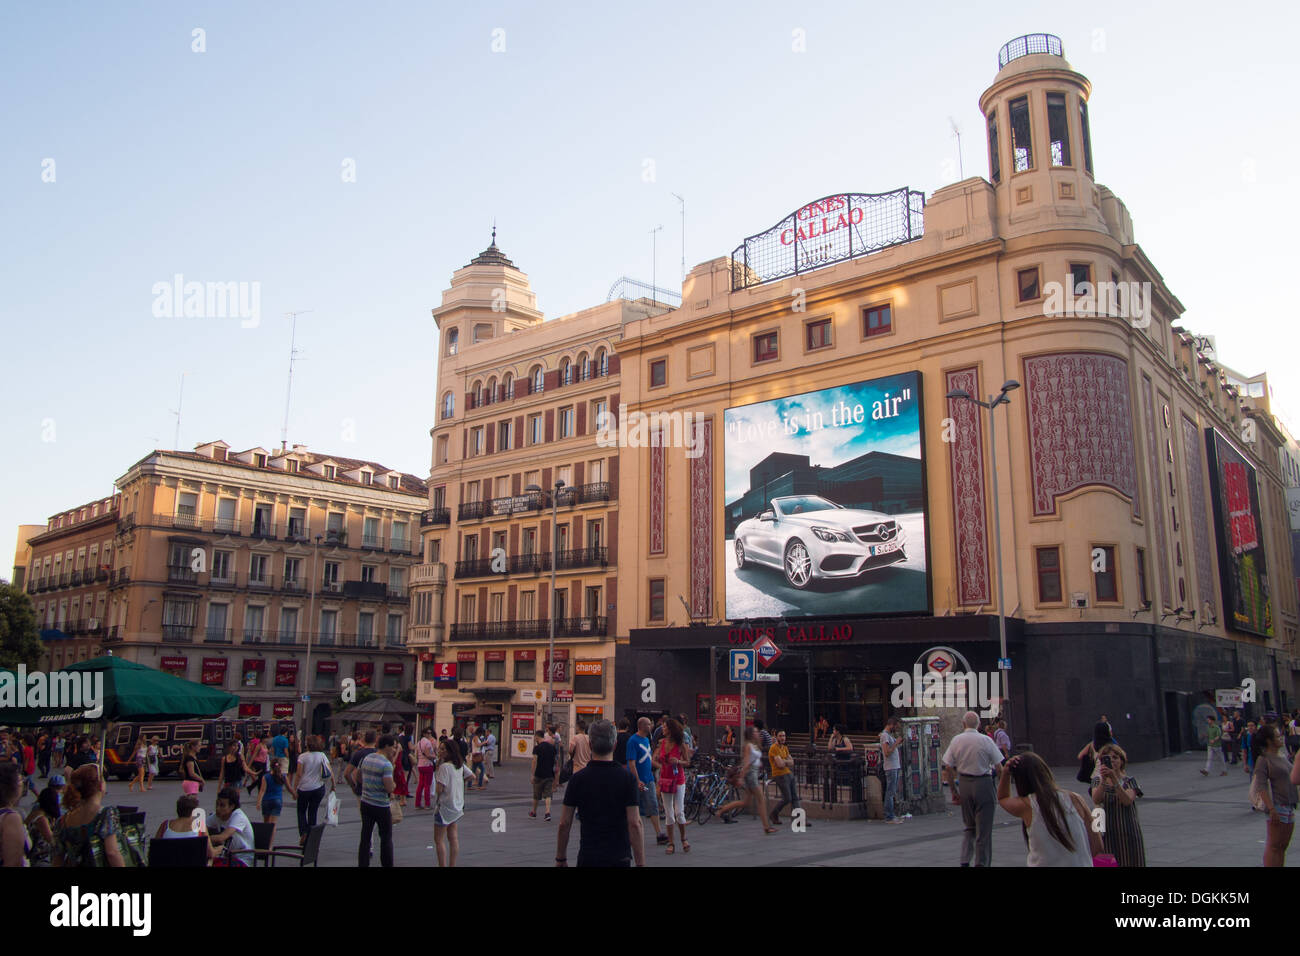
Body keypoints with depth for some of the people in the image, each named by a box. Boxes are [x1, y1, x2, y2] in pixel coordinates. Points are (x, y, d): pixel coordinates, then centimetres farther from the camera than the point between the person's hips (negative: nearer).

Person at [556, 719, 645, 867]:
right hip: (620, 858, 0)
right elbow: (634, 823, -11)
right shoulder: (627, 777, -7)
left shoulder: (578, 779, -4)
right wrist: (640, 863, -6)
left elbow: (564, 824, -1)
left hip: (587, 857, 1)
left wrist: (560, 859, 11)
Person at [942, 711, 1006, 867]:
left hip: (964, 784, 3)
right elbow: (999, 766, -7)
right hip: (983, 784, -3)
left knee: (968, 826, 18)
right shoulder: (985, 740, -9)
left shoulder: (956, 740, 0)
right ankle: (982, 862, 8)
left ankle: (965, 861, 12)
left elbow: (948, 766, 0)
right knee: (984, 828, 5)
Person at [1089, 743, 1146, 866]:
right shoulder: (1097, 780, 4)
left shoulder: (1129, 781, 1)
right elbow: (1096, 800, -14)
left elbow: (1127, 801, -18)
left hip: (1128, 833, 0)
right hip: (1107, 832, 1)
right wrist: (1103, 779, -27)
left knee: (1130, 861, 1)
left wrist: (1114, 778, -27)